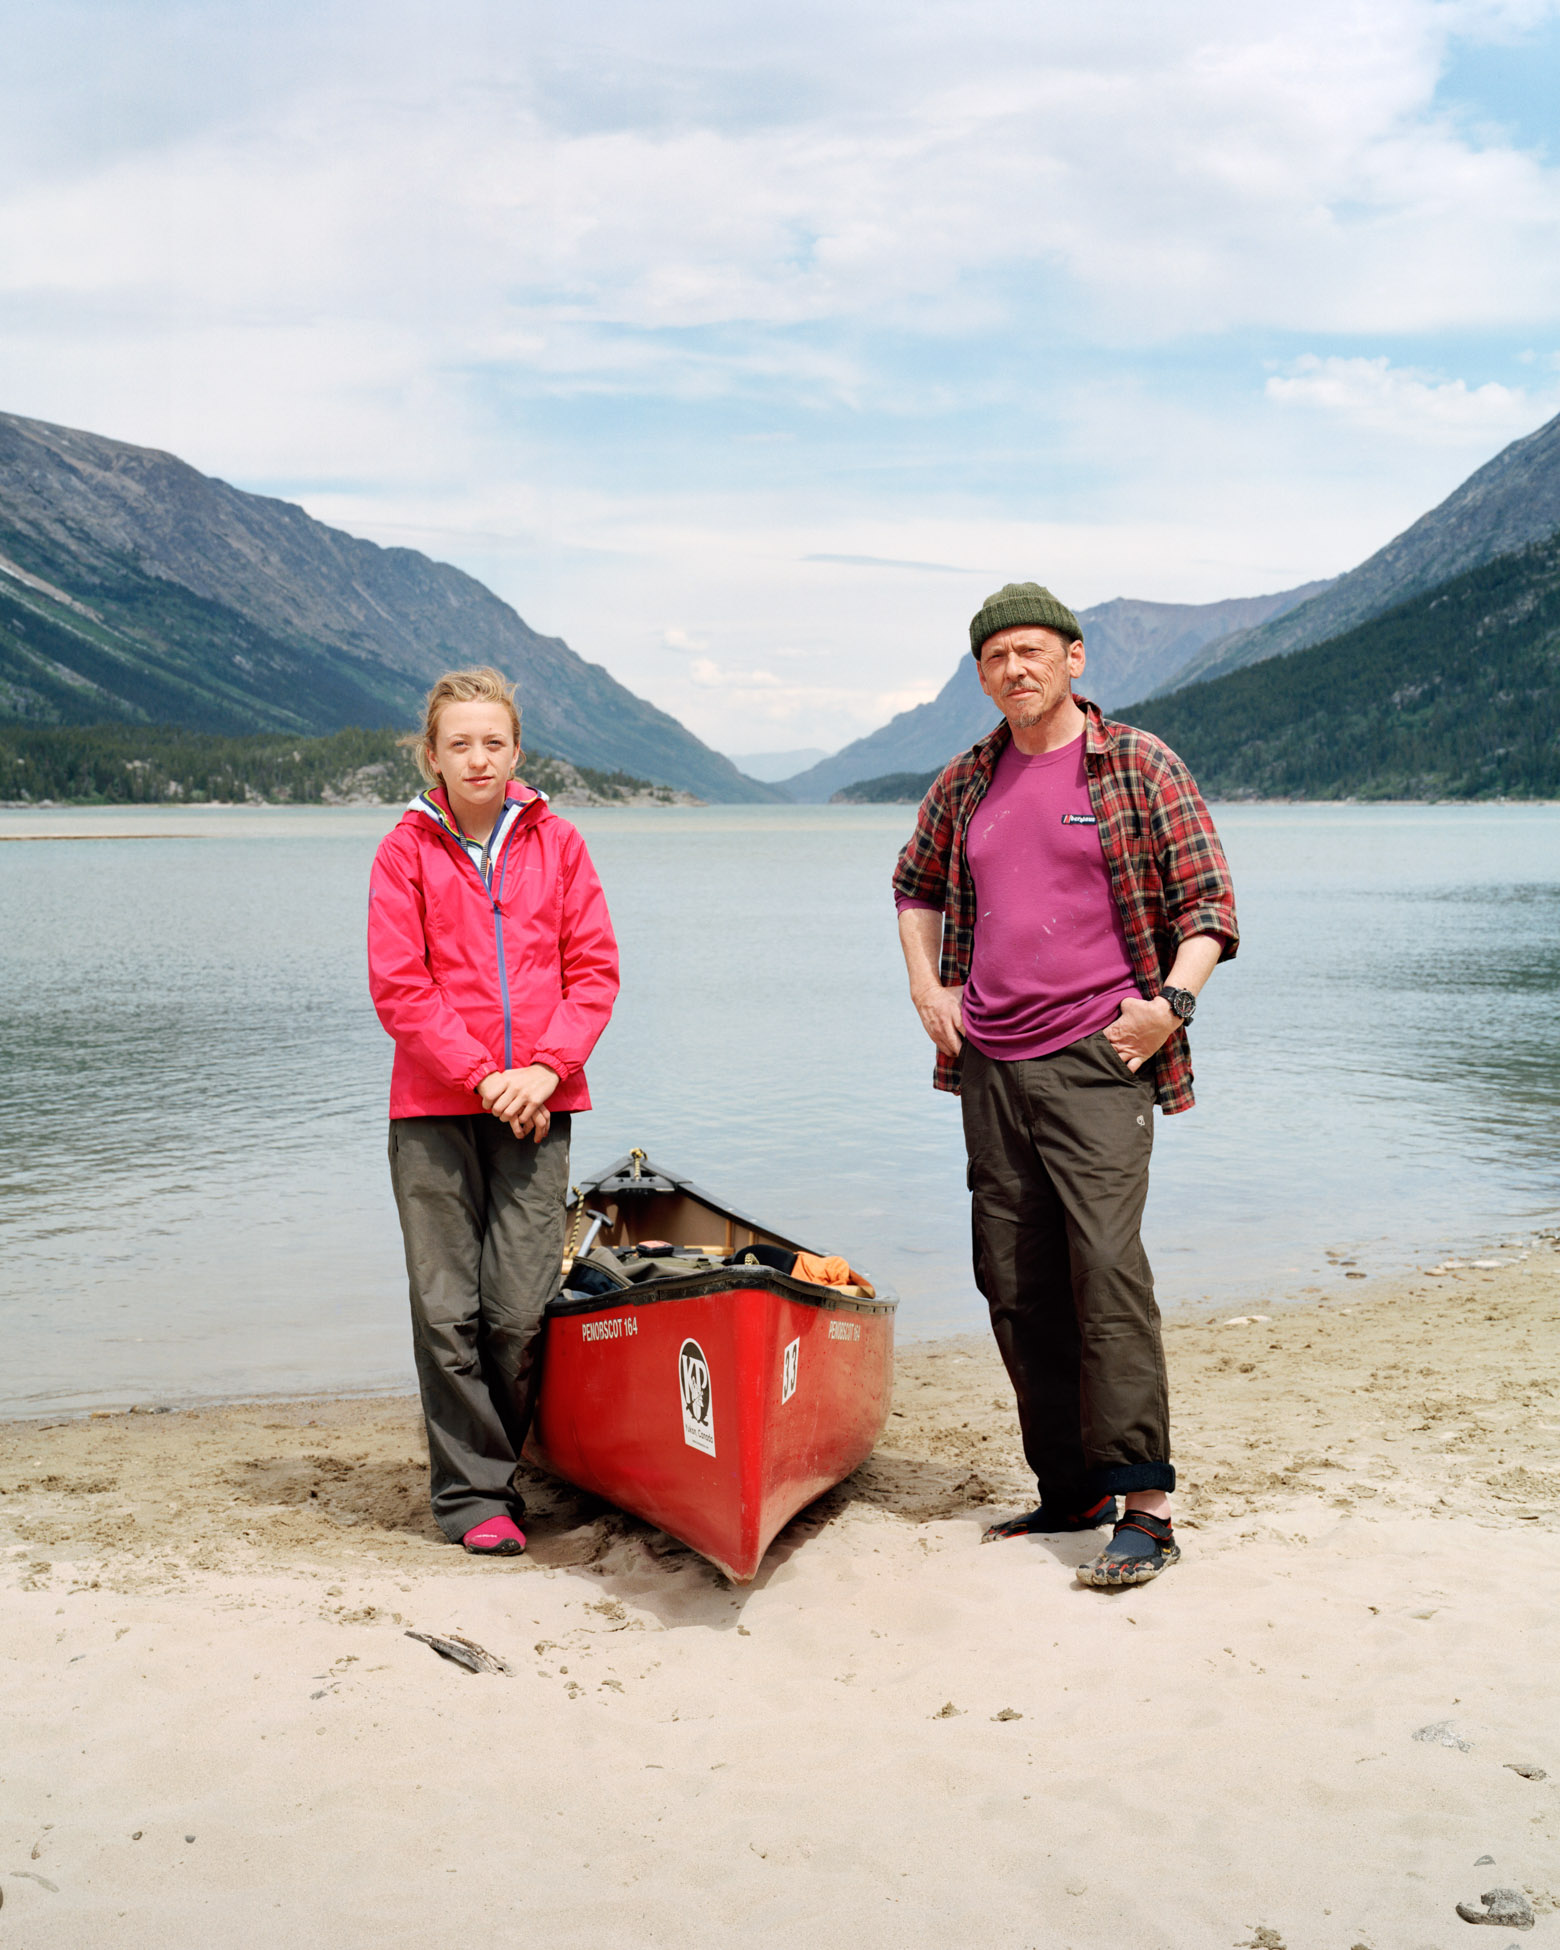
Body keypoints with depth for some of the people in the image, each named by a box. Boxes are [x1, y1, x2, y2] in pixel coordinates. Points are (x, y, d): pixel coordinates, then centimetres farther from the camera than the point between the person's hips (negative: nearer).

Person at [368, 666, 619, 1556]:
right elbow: (398, 988, -3)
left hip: (537, 1105, 1)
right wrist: (482, 1076, -10)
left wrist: (545, 1067, -8)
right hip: (435, 1108, -1)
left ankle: (495, 1459, 19)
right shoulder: (407, 851, 2)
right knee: (447, 1308, 0)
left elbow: (596, 970, 6)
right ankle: (473, 1493, 10)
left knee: (521, 1309, -2)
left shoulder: (557, 842, 7)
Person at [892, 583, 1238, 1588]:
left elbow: (1211, 902, -1)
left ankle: (1146, 1505, -12)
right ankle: (1070, 1489, 18)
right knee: (1016, 1285, 7)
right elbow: (915, 884, 29)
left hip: (1097, 1055, -5)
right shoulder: (966, 781, 13)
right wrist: (926, 984, 15)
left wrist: (1172, 1000, -14)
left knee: (1107, 1266, -16)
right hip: (988, 1064, 6)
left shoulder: (1138, 765, -1)